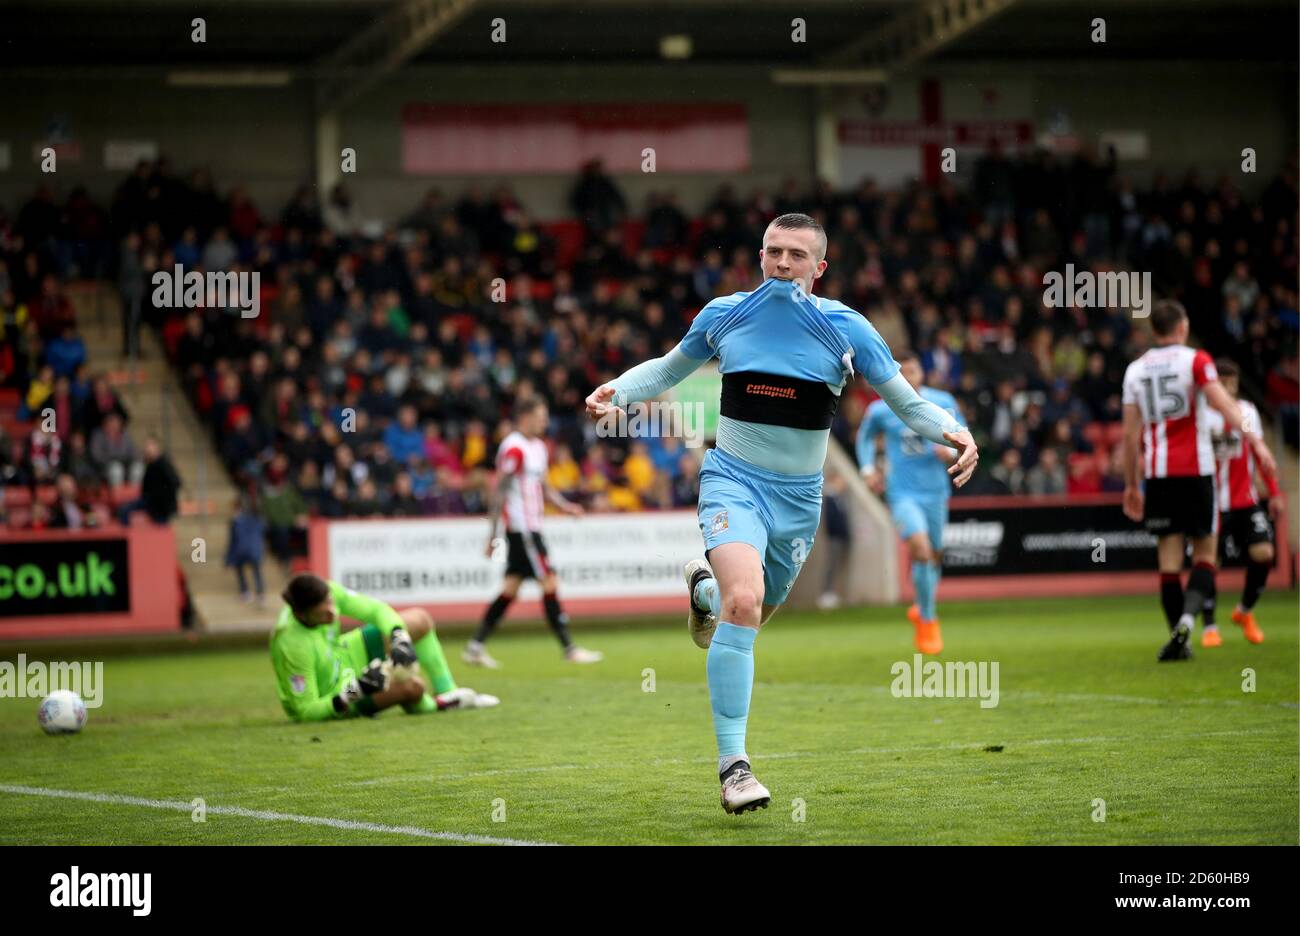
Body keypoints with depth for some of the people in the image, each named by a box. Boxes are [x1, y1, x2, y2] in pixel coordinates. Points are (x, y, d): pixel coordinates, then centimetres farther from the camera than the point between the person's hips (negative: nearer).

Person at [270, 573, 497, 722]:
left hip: (342, 656, 8)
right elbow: (305, 711, -30)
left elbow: (375, 610, -7)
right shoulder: (293, 646, -39)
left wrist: (400, 639, -25)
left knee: (420, 620, 7)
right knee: (413, 686, -28)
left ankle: (448, 694, 20)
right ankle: (431, 707, 10)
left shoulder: (326, 593, -22)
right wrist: (355, 691, -38)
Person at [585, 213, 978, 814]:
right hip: (733, 478, -2)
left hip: (799, 495, 2)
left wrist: (952, 432, -21)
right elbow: (669, 368, 16)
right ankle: (732, 764, -25)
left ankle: (704, 586, 56)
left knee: (751, 615, 17)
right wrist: (617, 392, -3)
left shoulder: (846, 328, -5)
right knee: (743, 601, -27)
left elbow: (907, 401, -1)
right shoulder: (723, 315, -2)